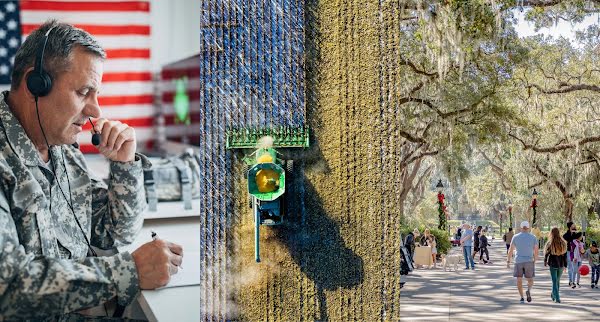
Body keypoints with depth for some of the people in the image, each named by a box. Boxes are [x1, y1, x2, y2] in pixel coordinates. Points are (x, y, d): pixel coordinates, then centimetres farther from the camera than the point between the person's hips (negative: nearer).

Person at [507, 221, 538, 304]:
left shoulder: (515, 237, 2)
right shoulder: (533, 237, 1)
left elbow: (511, 250, 0)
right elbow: (536, 251, 1)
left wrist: (508, 261, 5)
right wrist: (534, 261, 14)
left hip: (518, 261, 0)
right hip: (529, 261, 0)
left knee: (519, 280, 6)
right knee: (530, 280, 10)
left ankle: (522, 297, 0)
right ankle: (528, 291, -19)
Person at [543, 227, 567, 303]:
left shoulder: (550, 243, -10)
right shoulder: (563, 243, -2)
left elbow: (546, 254, -2)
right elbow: (565, 255, 2)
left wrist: (545, 262, 15)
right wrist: (565, 265, 9)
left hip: (553, 264, -3)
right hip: (561, 265, 3)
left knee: (554, 281, 1)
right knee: (558, 280, 18)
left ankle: (557, 298, -8)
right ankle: (554, 295, 31)